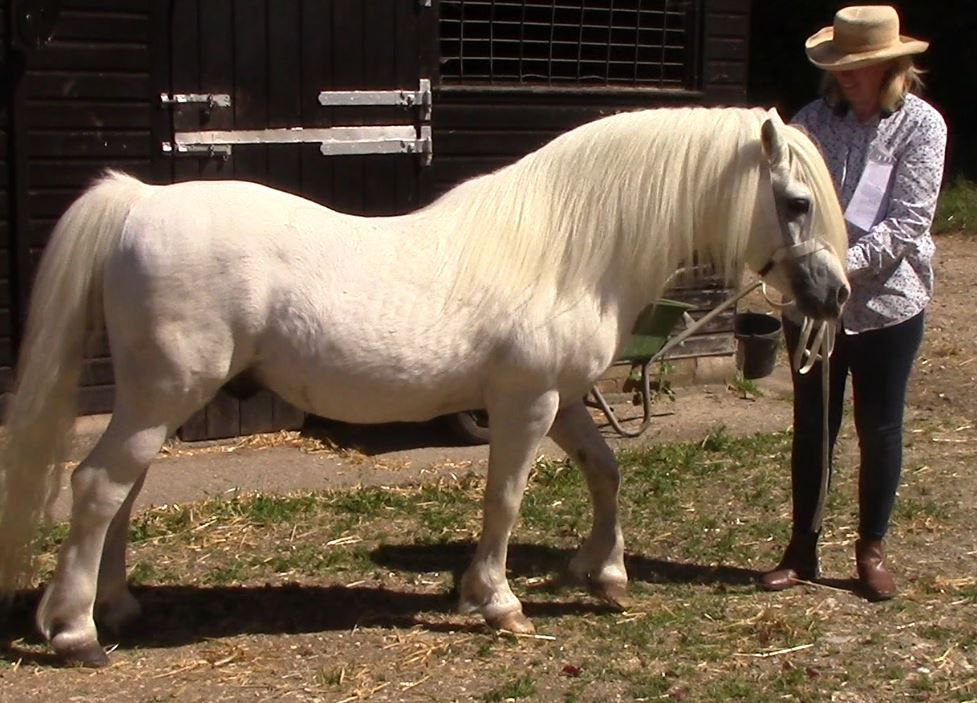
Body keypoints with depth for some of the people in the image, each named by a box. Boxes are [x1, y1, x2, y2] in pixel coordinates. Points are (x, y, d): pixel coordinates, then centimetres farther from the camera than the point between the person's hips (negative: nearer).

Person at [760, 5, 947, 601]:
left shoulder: (921, 126, -9)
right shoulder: (816, 119, -1)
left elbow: (908, 226, -16)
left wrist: (844, 263, -27)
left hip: (887, 301, -2)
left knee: (879, 428, 10)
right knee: (812, 425, 11)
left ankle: (872, 550, 26)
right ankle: (802, 549, 24)